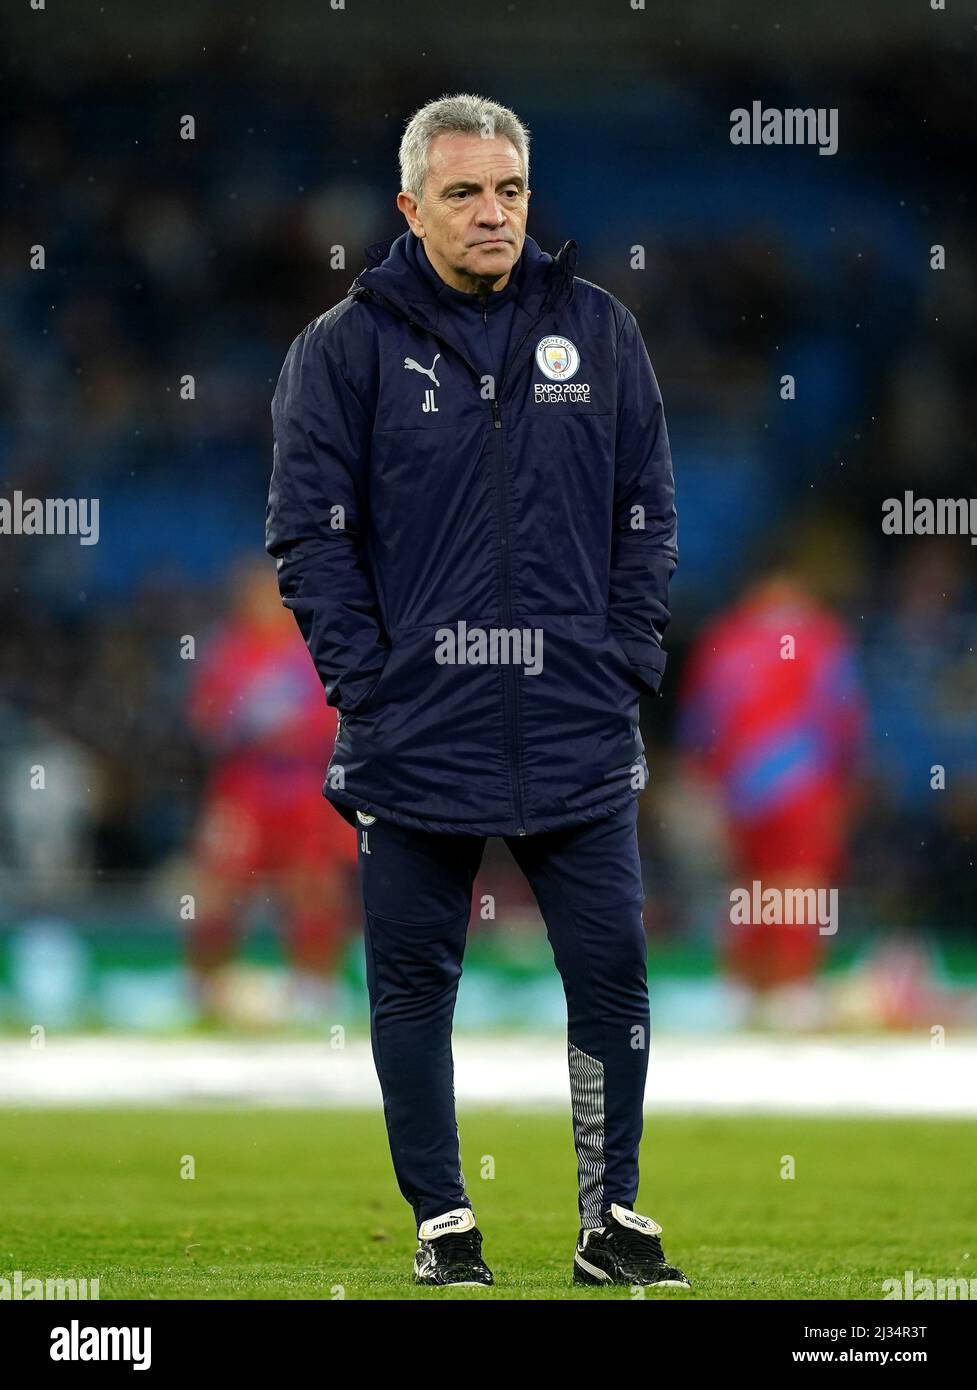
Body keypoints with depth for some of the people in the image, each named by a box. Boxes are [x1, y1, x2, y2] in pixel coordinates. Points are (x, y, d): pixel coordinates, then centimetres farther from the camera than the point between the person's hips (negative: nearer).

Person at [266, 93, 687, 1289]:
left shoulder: (597, 332, 7)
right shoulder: (347, 346, -1)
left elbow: (648, 512, 10)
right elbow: (308, 530, -2)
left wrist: (626, 663, 1)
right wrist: (368, 686, -9)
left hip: (576, 735, 2)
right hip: (414, 735, -1)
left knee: (611, 974, 1)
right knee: (414, 985, 5)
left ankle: (612, 1222, 13)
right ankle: (441, 1225, 15)